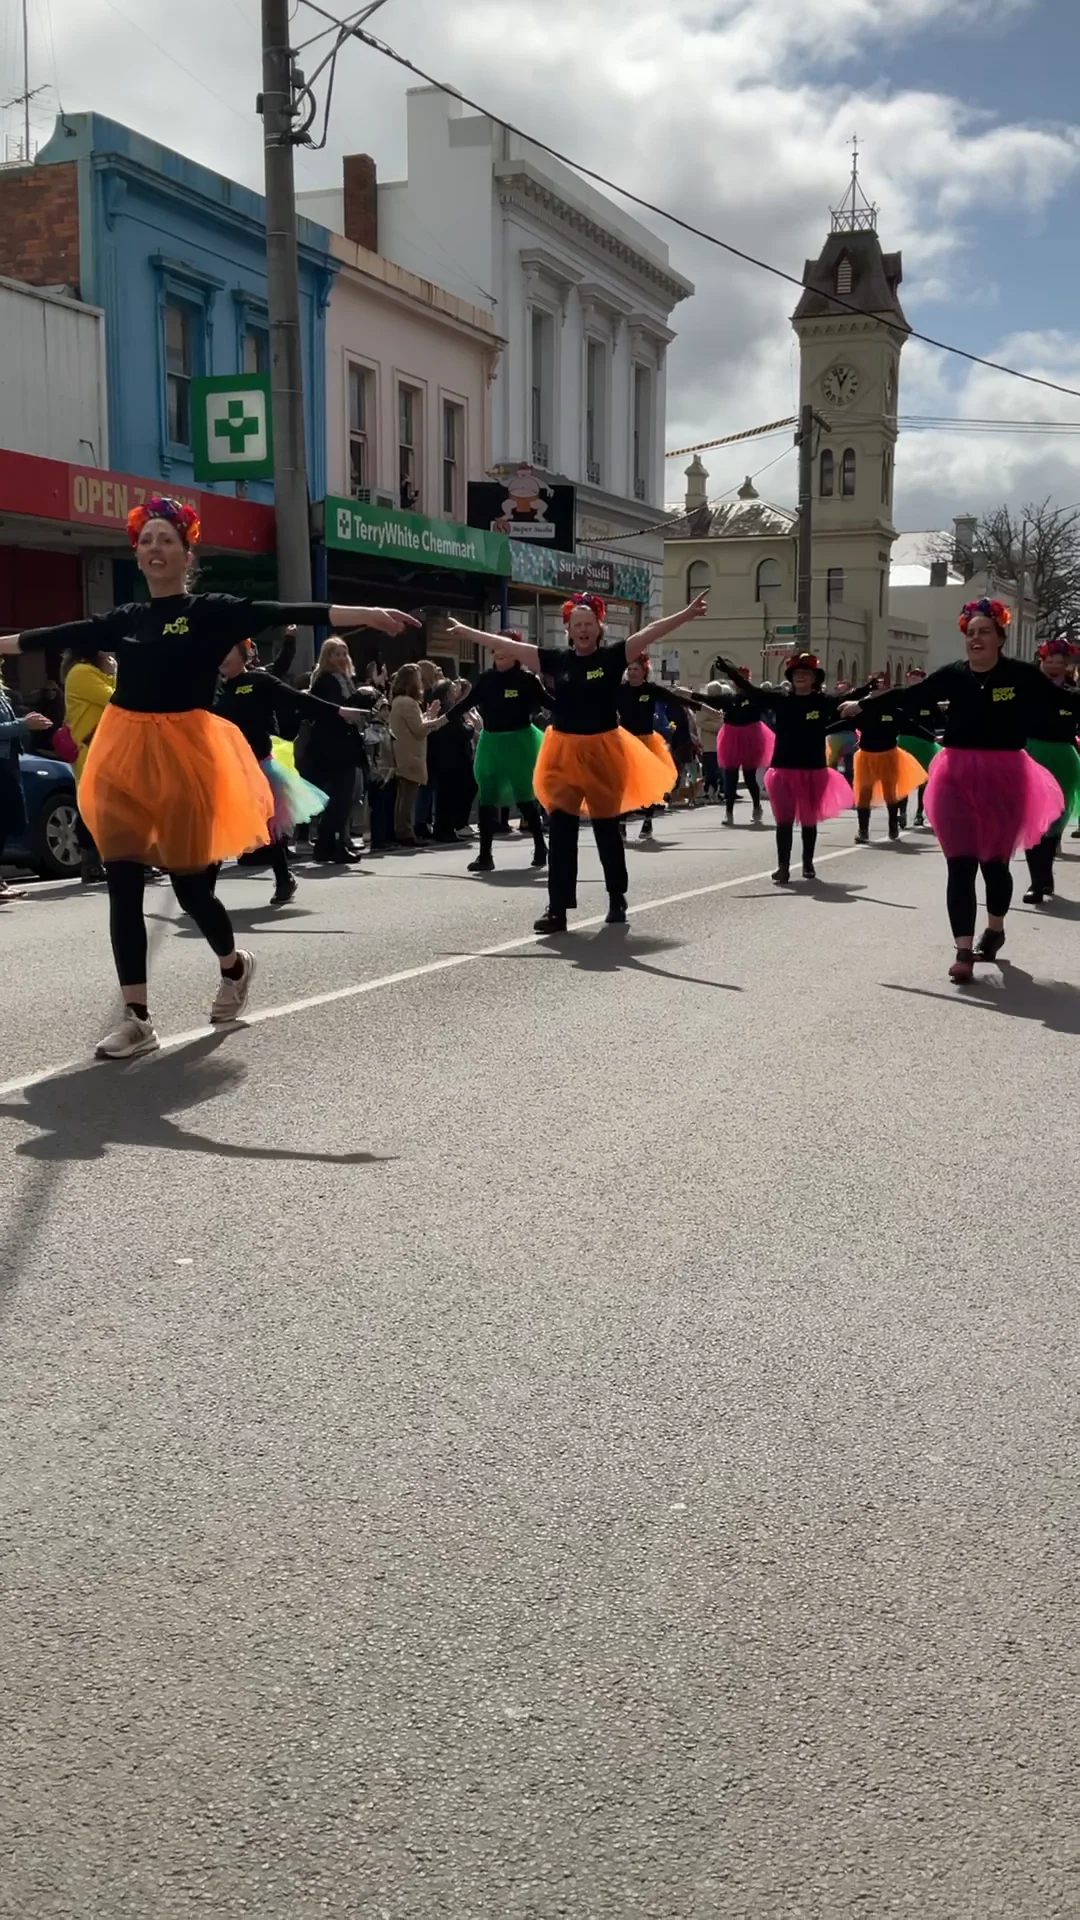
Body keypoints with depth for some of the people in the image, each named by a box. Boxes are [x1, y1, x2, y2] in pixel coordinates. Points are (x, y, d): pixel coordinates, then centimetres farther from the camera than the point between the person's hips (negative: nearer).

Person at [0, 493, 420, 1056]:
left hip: (184, 754, -4)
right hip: (125, 754, 4)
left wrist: (362, 614, -22)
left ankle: (233, 966, 36)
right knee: (123, 886, -1)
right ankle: (137, 1018, 5)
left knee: (190, 883, 3)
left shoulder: (211, 611, -3)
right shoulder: (122, 619, 10)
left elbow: (281, 613, -13)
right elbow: (61, 635, 20)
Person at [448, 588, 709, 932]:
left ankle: (617, 900, 25)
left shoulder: (612, 657, -4)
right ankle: (557, 909, 2)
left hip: (602, 751, -2)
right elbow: (507, 645, 6)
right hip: (564, 751, 2)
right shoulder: (556, 659, 2)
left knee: (606, 829, 8)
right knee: (560, 831, 0)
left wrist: (687, 614, -24)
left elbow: (651, 631, -13)